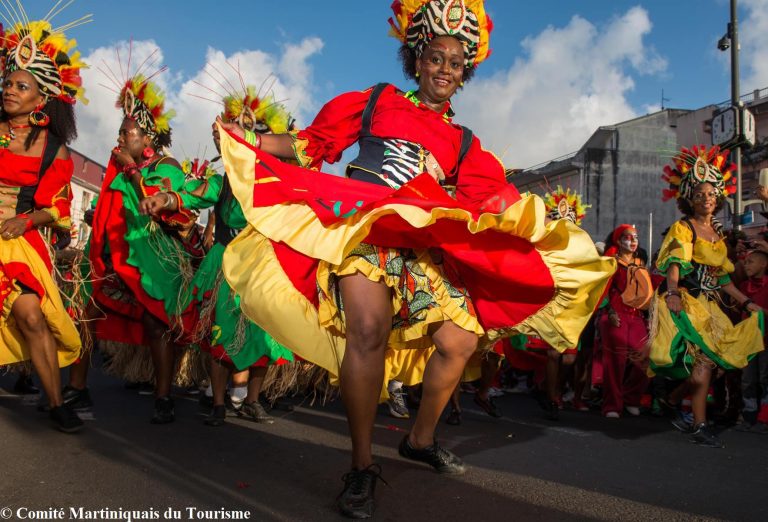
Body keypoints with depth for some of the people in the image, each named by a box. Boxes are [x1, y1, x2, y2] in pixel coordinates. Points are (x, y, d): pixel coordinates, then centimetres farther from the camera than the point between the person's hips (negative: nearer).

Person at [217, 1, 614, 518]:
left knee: (461, 339, -4)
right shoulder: (376, 101, 14)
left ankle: (422, 439, 22)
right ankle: (362, 465, -12)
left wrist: (534, 217, -4)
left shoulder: (464, 144, 21)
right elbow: (315, 143, 12)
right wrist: (250, 139, 1)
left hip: (424, 244, 4)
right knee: (370, 328, -28)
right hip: (363, 225, -4)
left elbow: (492, 200, 11)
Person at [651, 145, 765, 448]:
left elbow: (722, 276, 21)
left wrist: (746, 302, 19)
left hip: (708, 306, 7)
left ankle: (673, 401, 19)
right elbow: (675, 263, -19)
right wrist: (672, 292, -36)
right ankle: (699, 426, -5)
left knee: (706, 362, 1)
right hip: (685, 303, -7)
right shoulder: (683, 228, -4)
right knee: (703, 360, -13)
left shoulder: (718, 234, 17)